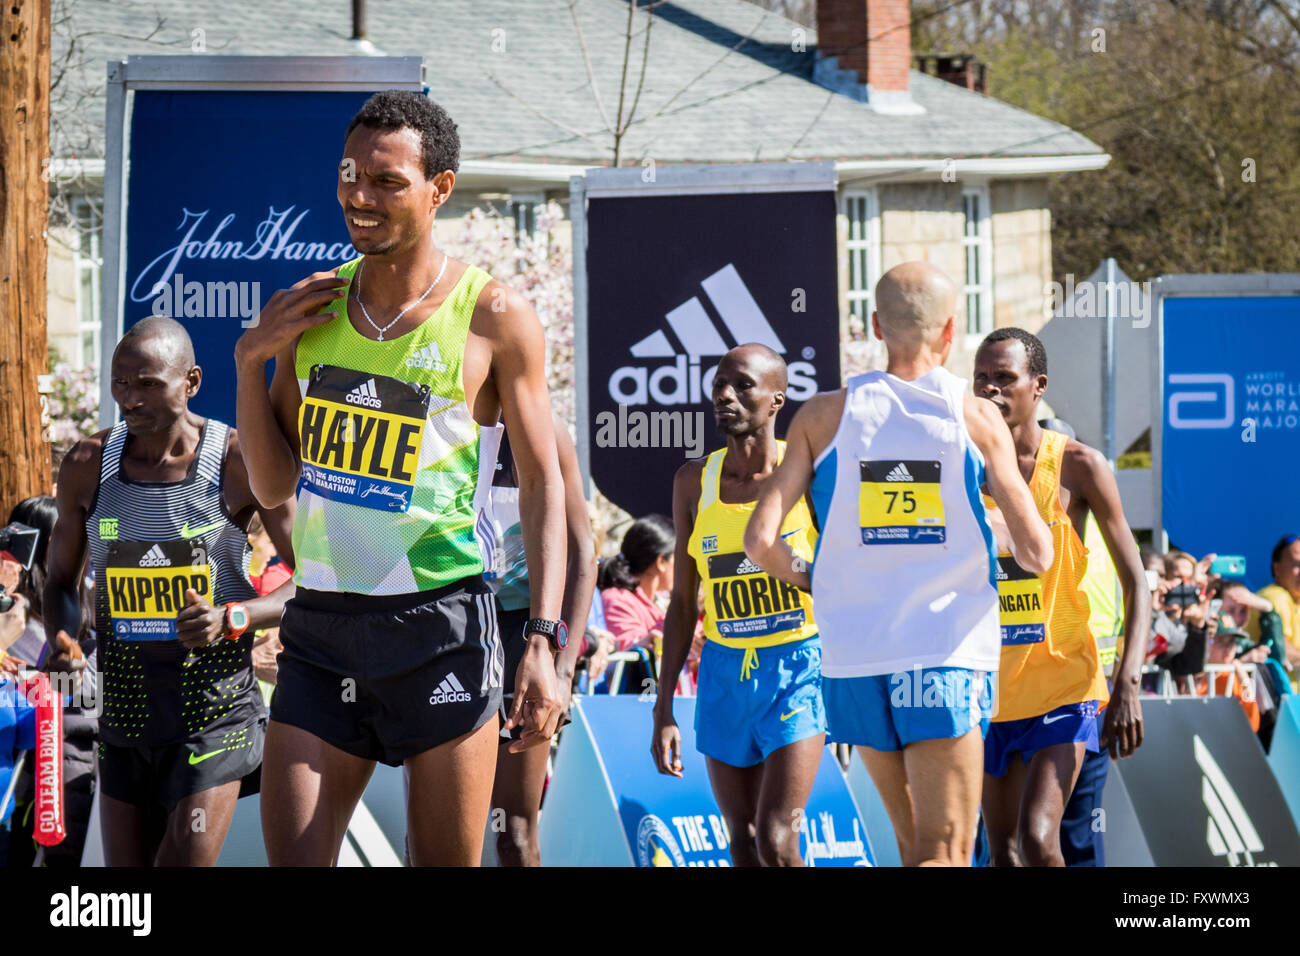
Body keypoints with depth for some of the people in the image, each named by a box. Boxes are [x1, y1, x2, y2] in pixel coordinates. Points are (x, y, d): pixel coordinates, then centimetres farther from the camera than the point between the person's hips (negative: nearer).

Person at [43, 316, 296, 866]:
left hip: (215, 713, -4)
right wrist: (61, 639, -7)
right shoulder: (88, 465, 2)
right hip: (124, 713, 4)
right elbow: (62, 579, 15)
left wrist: (233, 619, -20)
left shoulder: (239, 463, -9)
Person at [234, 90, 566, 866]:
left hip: (439, 626, -4)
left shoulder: (492, 317, -3)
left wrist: (544, 642, -13)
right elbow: (275, 488, 14)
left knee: (448, 864, 0)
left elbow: (543, 485, -3)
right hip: (320, 626, 4)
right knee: (292, 859, -4)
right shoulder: (310, 307, 10)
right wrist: (250, 361, 0)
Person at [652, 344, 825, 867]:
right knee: (743, 844, 6)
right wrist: (663, 710, 7)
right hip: (724, 673, 4)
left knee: (776, 843, -15)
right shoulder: (694, 482, 3)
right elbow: (683, 603, 9)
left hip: (797, 670, -4)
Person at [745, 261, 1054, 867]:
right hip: (948, 656, -3)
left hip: (852, 658, 3)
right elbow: (1036, 554, -4)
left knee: (915, 844, 19)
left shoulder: (824, 416, 3)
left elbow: (761, 540, -4)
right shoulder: (977, 417, -1)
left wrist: (803, 578, 17)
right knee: (943, 857, -7)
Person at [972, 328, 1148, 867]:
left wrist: (1128, 685, -18)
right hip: (987, 690, 4)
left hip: (1063, 687, -4)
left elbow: (1135, 584, -6)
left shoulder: (1078, 467, -7)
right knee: (1003, 851, 9)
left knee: (1037, 839, -20)